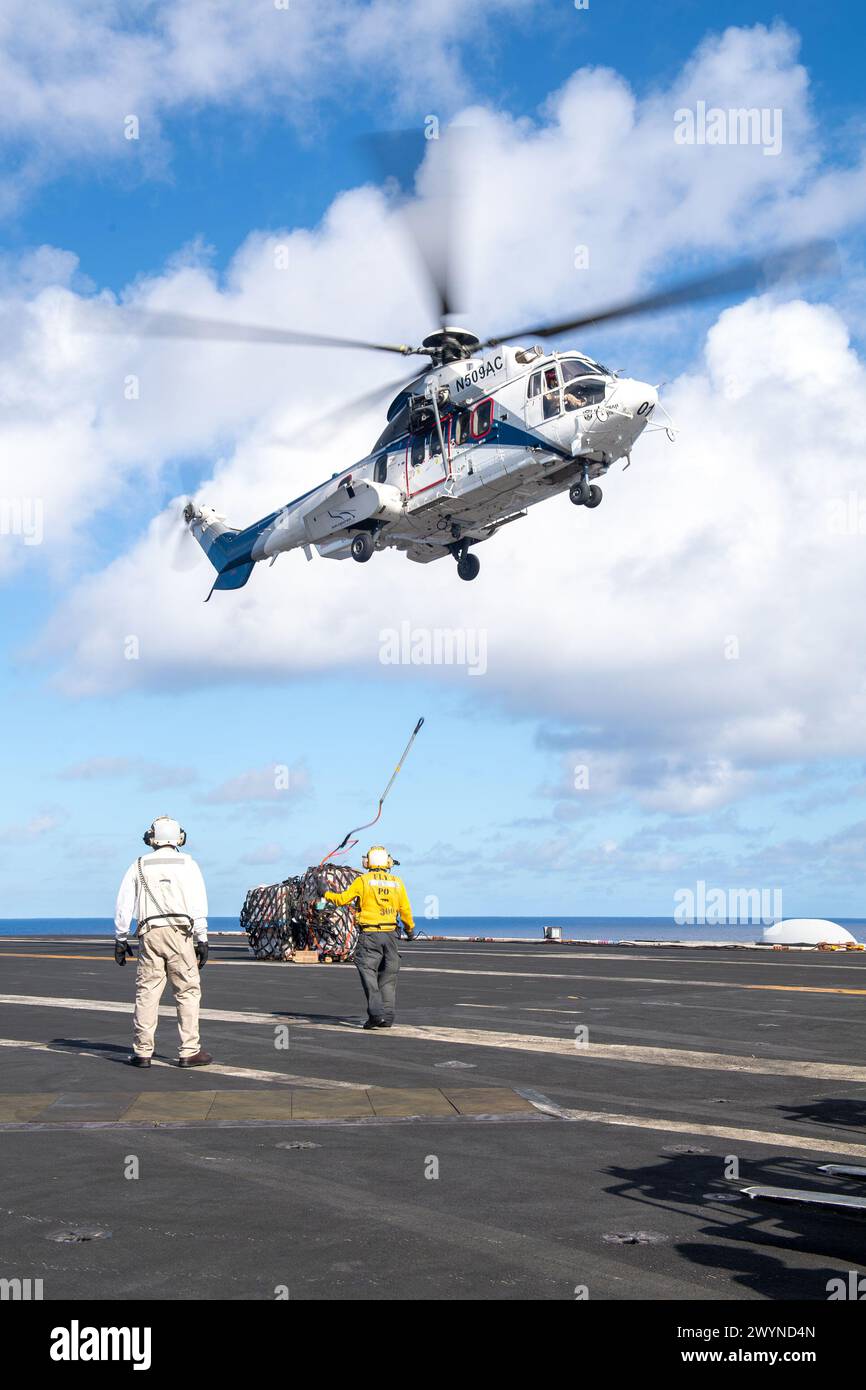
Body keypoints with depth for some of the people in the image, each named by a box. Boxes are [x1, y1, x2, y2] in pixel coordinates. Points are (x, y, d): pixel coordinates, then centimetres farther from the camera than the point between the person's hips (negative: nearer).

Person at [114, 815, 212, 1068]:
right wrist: (202, 940, 1)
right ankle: (189, 1052, 0)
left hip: (149, 934, 2)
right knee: (188, 992, 2)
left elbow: (123, 906, 7)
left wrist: (120, 940, 12)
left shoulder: (139, 866, 11)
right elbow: (198, 906, -1)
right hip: (180, 933, -2)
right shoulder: (188, 865, 5)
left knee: (147, 992, 5)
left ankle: (142, 1052, 5)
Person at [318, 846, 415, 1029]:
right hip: (390, 934, 4)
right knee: (388, 975, 10)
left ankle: (376, 1013, -16)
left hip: (369, 935, -4)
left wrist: (327, 895, 20)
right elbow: (405, 910, 8)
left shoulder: (363, 880, -5)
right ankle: (387, 1017, 8)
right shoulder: (397, 882, 5)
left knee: (368, 972, -2)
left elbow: (343, 899, 0)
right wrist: (410, 929, 25)